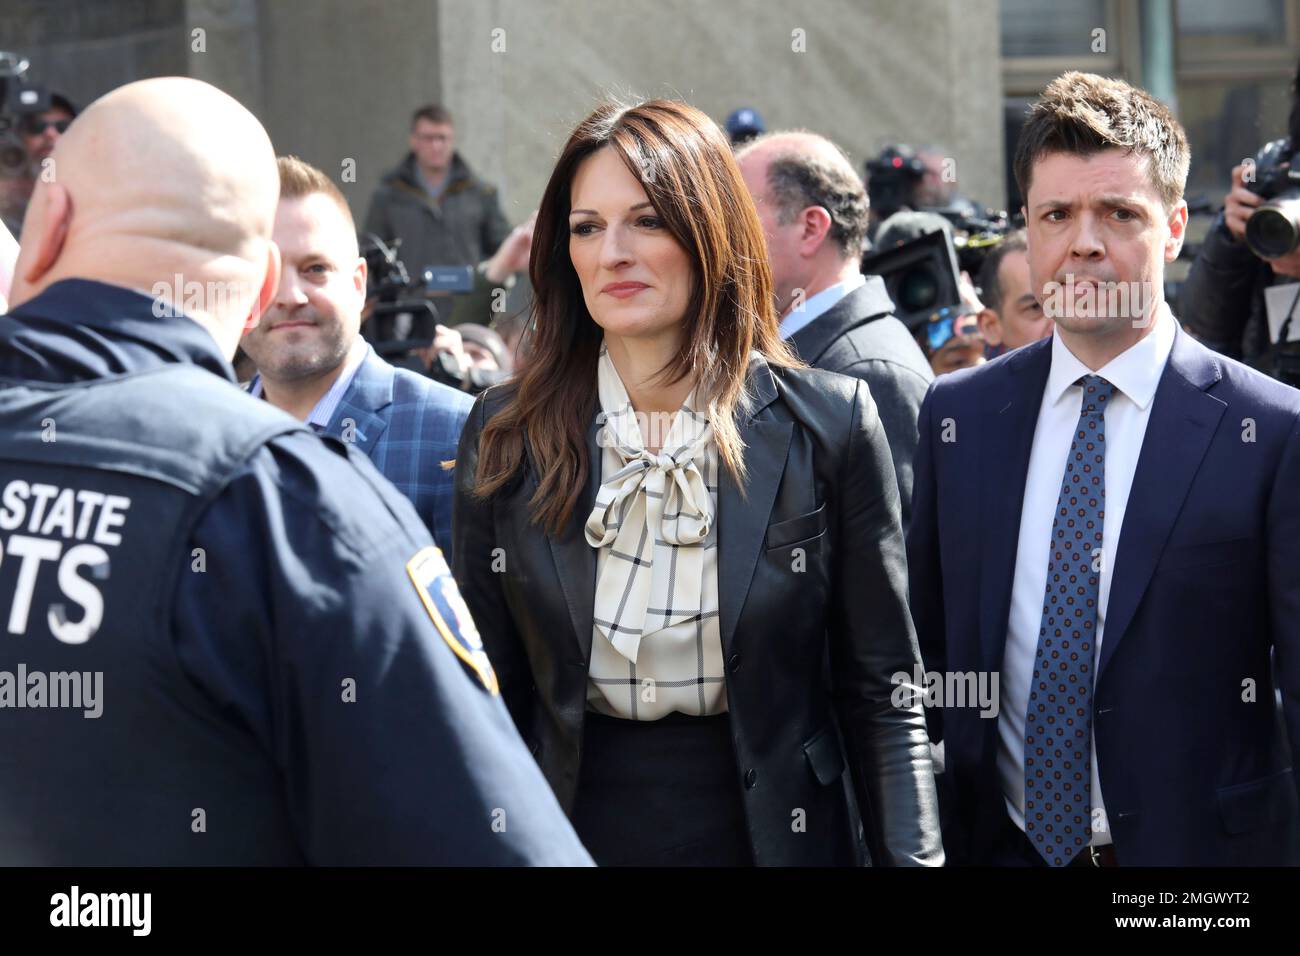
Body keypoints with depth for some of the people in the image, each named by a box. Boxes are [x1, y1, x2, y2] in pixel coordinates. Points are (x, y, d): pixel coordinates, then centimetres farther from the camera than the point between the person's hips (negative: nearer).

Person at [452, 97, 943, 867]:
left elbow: (881, 697, -4)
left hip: (771, 831, -1)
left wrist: (911, 855, -12)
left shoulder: (830, 424, -6)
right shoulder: (505, 439, -2)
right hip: (572, 830, 1)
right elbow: (487, 693, 3)